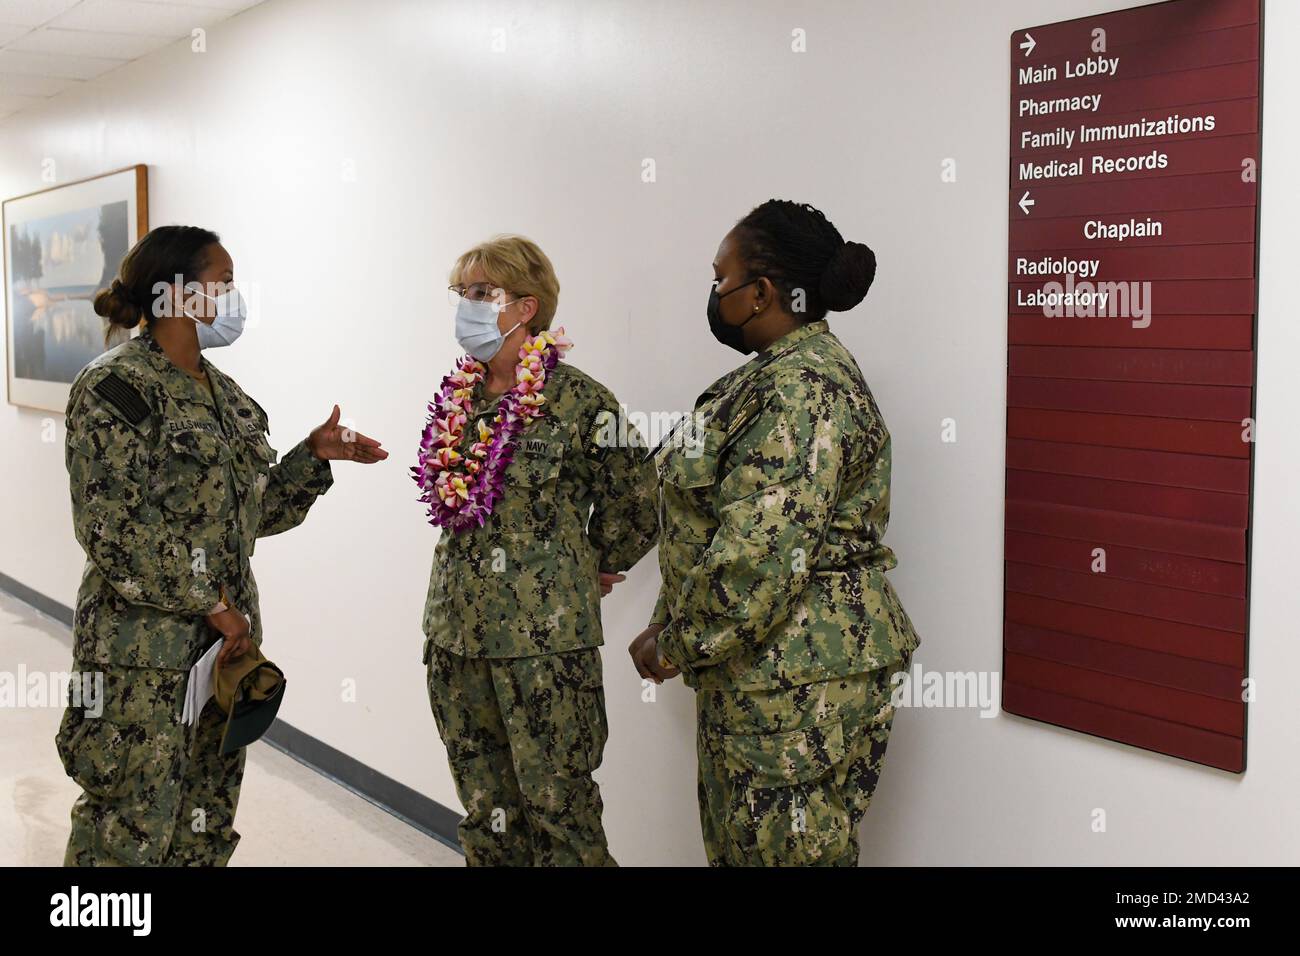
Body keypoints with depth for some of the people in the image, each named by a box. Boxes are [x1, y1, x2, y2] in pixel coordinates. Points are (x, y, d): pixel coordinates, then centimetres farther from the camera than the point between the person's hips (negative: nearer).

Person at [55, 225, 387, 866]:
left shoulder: (223, 394, 15)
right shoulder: (116, 388, -10)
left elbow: (256, 510, 19)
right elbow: (114, 529, -17)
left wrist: (315, 455, 5)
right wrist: (210, 606, -15)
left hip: (225, 637, 8)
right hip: (144, 651, -8)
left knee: (207, 823, 13)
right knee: (132, 829, -2)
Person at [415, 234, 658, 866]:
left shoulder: (579, 402, -10)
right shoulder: (456, 398, 8)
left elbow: (636, 506, -1)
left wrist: (591, 570, 8)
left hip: (545, 644, -6)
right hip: (456, 635, 6)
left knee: (558, 810, 0)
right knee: (485, 813, 15)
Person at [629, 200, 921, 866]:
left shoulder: (803, 389, -19)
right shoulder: (773, 374, 15)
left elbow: (761, 552, -26)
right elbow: (708, 520, 18)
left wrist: (677, 643, -14)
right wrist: (669, 626, 13)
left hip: (800, 681, -10)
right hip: (749, 669, 10)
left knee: (784, 849, 0)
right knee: (733, 843, 17)